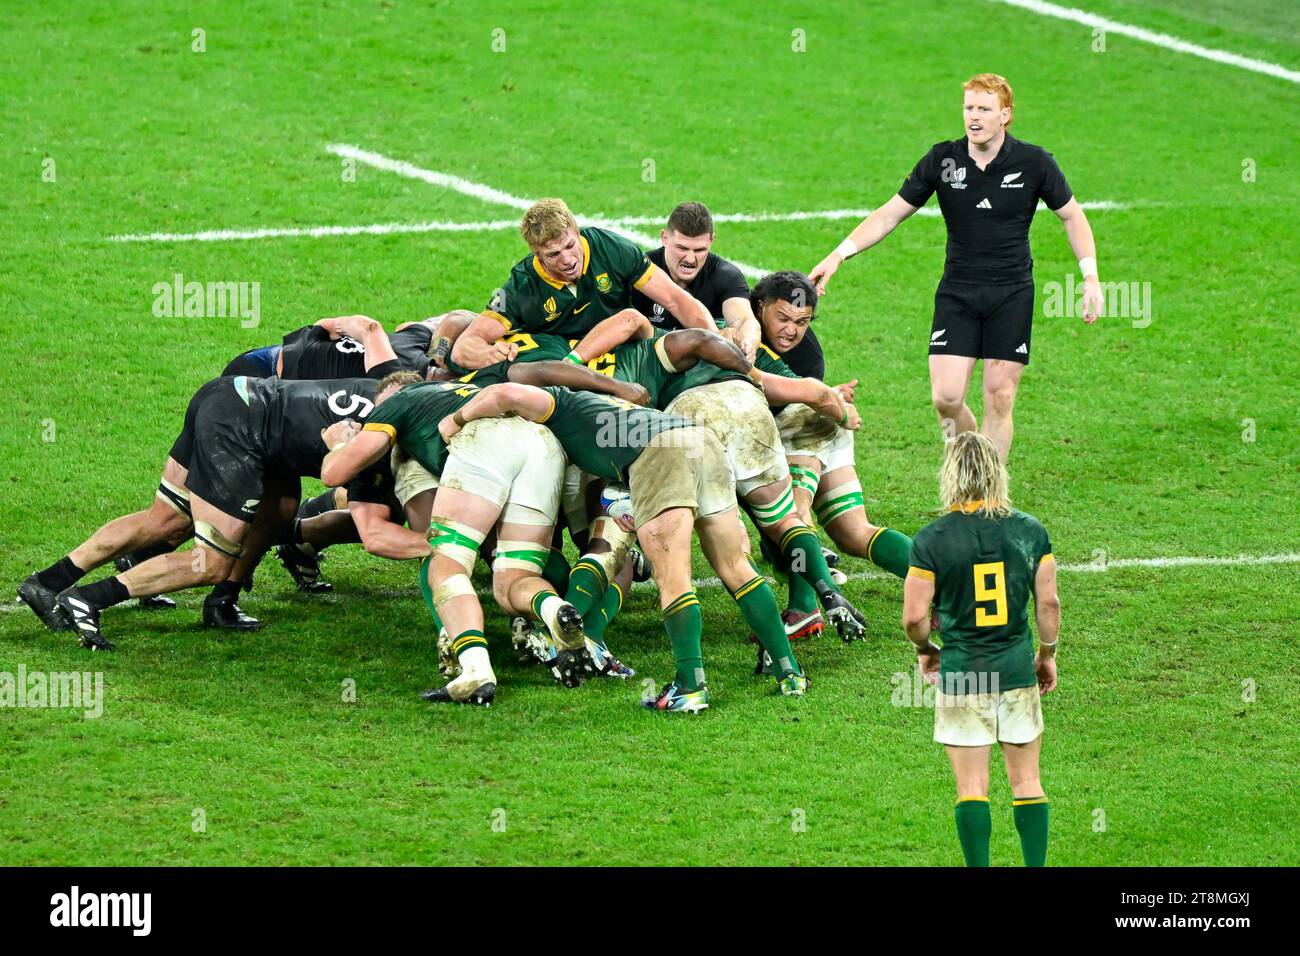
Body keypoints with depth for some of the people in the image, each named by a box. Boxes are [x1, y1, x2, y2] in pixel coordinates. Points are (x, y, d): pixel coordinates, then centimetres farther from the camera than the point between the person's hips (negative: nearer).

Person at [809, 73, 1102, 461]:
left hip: (1012, 294, -1)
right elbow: (891, 214, 1)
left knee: (999, 399, -4)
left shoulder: (1034, 162, -5)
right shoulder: (942, 160, -3)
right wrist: (838, 255, -8)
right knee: (946, 397, -8)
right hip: (957, 294, 1)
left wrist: (1091, 277, -2)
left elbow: (1072, 216, 8)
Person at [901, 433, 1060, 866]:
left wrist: (925, 651, 12)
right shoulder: (1029, 530, -3)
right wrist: (1047, 654, 17)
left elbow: (914, 617, -8)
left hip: (960, 672, -2)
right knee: (1026, 781, 11)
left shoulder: (931, 539, -10)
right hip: (1017, 669, 2)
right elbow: (1048, 602, 2)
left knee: (972, 786, 3)